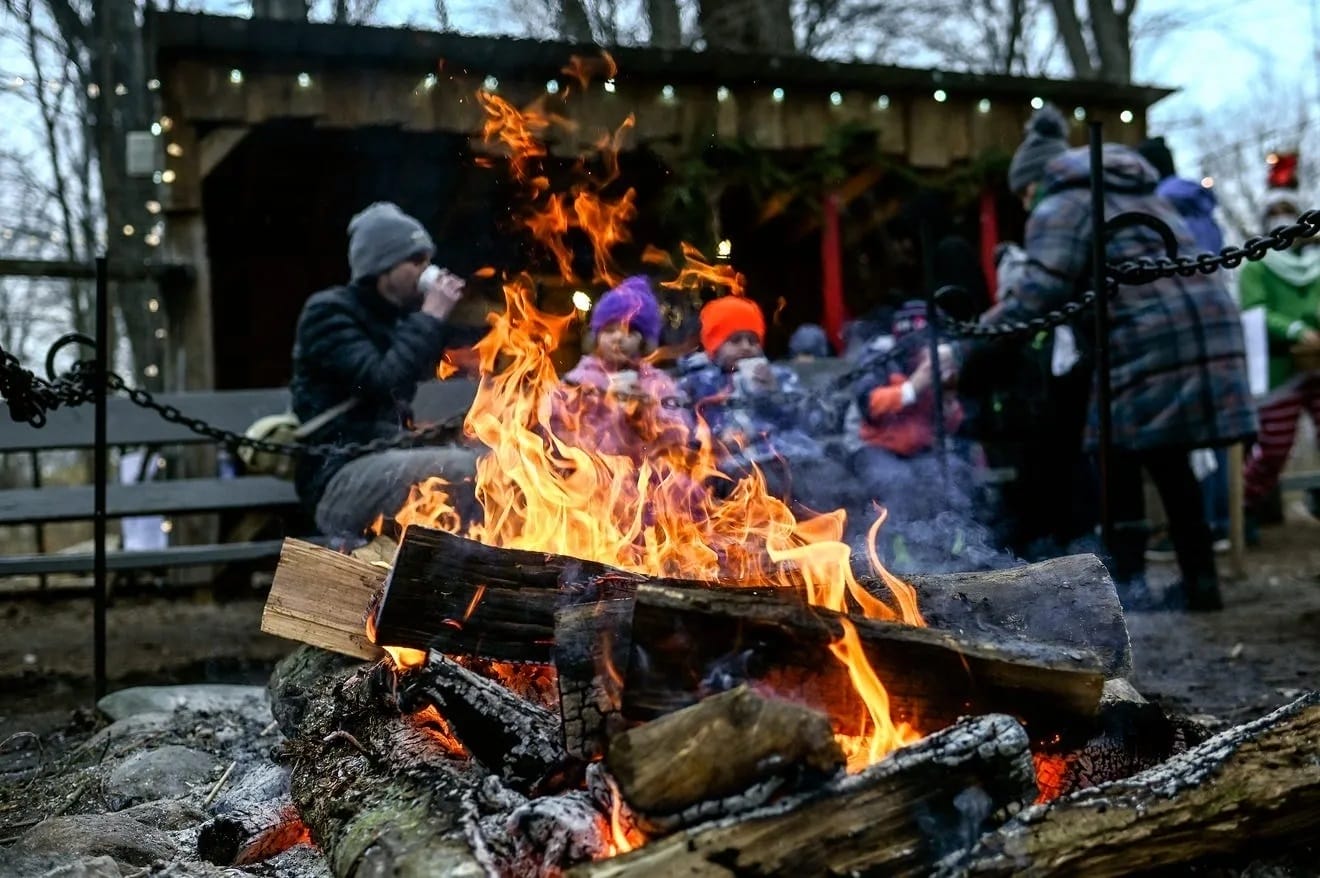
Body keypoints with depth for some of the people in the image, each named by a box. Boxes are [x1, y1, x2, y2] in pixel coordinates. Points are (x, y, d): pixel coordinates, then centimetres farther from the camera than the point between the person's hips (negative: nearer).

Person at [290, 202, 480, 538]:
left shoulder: (395, 316, 17)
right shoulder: (329, 312, -6)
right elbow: (382, 381, -19)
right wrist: (431, 317, -11)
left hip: (390, 465, 8)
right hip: (339, 477, -8)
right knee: (466, 470, -31)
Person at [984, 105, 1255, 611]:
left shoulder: (1059, 207, 2)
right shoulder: (1140, 193, 30)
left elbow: (1041, 296, -10)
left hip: (1149, 341, -8)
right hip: (1209, 323, 8)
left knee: (1119, 464, 2)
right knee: (1170, 464, 16)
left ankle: (1127, 586, 3)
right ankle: (1200, 582, 20)